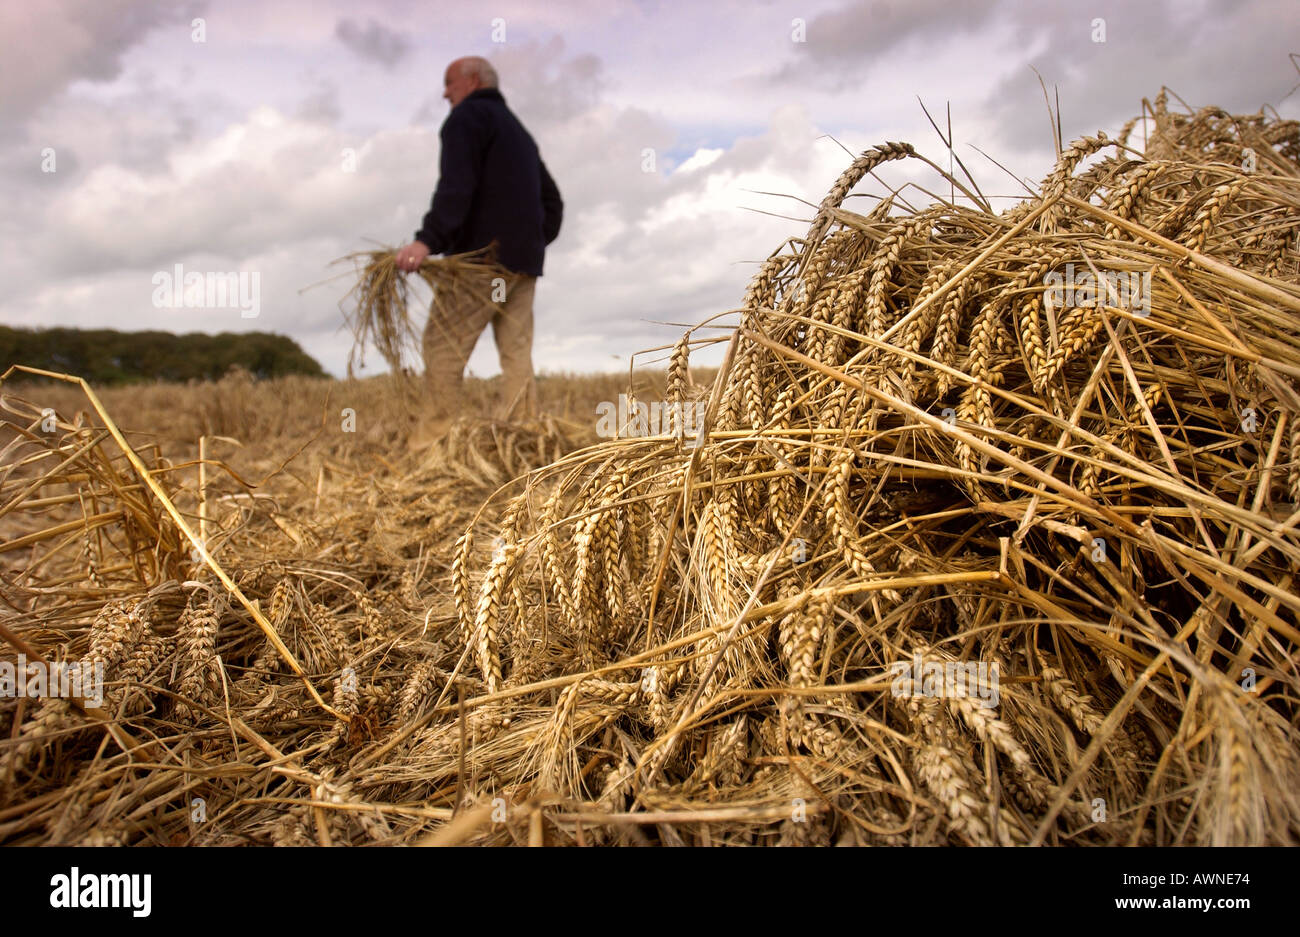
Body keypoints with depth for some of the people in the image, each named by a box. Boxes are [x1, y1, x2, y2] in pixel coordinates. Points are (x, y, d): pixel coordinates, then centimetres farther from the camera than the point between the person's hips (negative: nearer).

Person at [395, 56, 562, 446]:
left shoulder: (468, 116, 2)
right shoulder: (519, 130, 29)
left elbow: (456, 185, -16)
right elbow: (552, 203, 27)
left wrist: (427, 240, -25)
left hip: (482, 255, -8)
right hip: (524, 262, 8)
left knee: (443, 341, -6)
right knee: (516, 350, 3)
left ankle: (444, 425, -10)